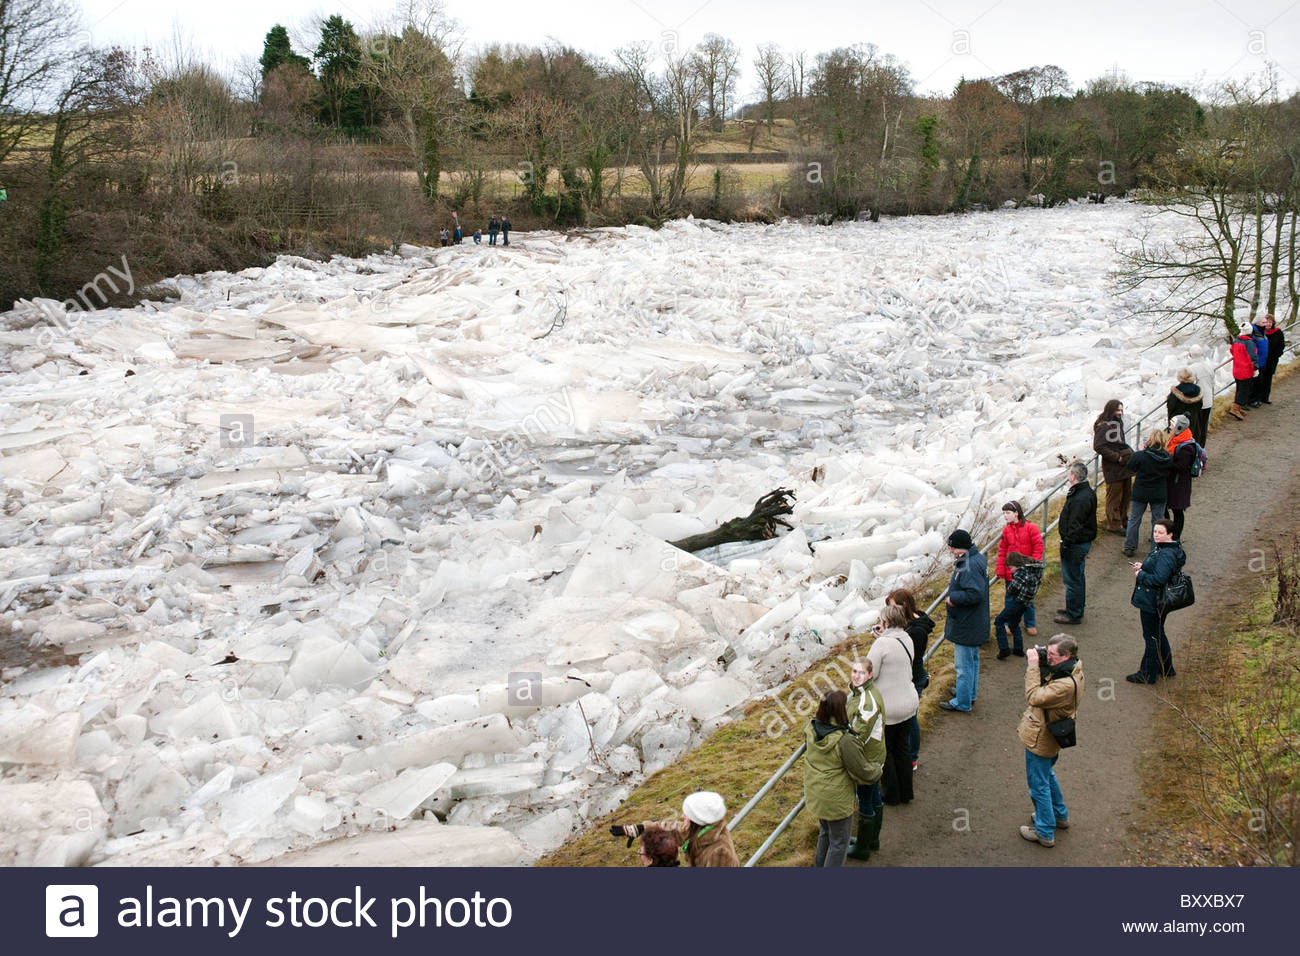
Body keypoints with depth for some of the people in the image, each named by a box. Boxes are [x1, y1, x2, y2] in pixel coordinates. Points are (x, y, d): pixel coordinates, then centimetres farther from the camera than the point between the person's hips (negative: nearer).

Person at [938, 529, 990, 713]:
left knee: (963, 664, 0)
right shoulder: (978, 558, 7)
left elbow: (976, 593, -33)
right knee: (972, 659, 24)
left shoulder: (969, 567, -27)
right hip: (975, 623, 11)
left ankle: (962, 703, 10)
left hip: (965, 626, -11)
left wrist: (952, 597, -22)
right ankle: (970, 693, 39)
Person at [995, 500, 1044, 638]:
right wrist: (1000, 569, 0)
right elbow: (1002, 551, 5)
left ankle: (1030, 624, 24)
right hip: (1011, 571, 3)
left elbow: (1038, 546, -7)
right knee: (1010, 598, 9)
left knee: (1027, 599, 9)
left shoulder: (1030, 527, -10)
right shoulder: (1006, 530, 1)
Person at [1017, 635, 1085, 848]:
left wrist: (1033, 666, -30)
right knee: (1047, 775, 31)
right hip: (1050, 735, 10)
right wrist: (1039, 664, -12)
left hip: (1041, 740, -10)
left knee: (1039, 785, 8)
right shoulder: (1071, 668, -5)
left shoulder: (1066, 684, -36)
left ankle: (1044, 832, 23)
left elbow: (1035, 697, -33)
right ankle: (1060, 816, 49)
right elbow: (1044, 686, 5)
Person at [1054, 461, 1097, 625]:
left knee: (1072, 580, 1)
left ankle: (1073, 614, 12)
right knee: (1078, 577, 22)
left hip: (1075, 544, -11)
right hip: (1085, 541, 11)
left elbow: (1075, 527, -26)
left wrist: (1066, 545, -21)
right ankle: (1076, 609, 35)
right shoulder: (1088, 492, 6)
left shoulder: (1080, 499, -27)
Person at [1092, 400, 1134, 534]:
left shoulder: (1118, 423, 13)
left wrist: (1130, 452, 6)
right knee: (1114, 496, 0)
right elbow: (1098, 446, -22)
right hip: (1112, 469, -9)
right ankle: (1114, 525, 9)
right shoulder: (1103, 426, -15)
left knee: (1126, 493, 18)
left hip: (1125, 466, 9)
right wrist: (1117, 457, -21)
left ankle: (1122, 519, 34)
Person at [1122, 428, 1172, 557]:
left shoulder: (1140, 456, -20)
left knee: (1134, 520, 12)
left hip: (1140, 493, -2)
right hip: (1159, 494, 2)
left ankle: (1129, 547, 16)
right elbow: (1168, 473, 4)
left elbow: (1130, 467, -4)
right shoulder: (1167, 457, -12)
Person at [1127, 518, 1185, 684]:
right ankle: (1166, 668, 39)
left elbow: (1159, 579, -33)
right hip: (1158, 601, 10)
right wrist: (1142, 566, 4)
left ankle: (1148, 675, 15)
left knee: (1152, 637, 3)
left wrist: (1140, 574, -18)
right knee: (1158, 634, 24)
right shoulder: (1161, 548, 5)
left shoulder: (1166, 555, -27)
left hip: (1152, 603, -10)